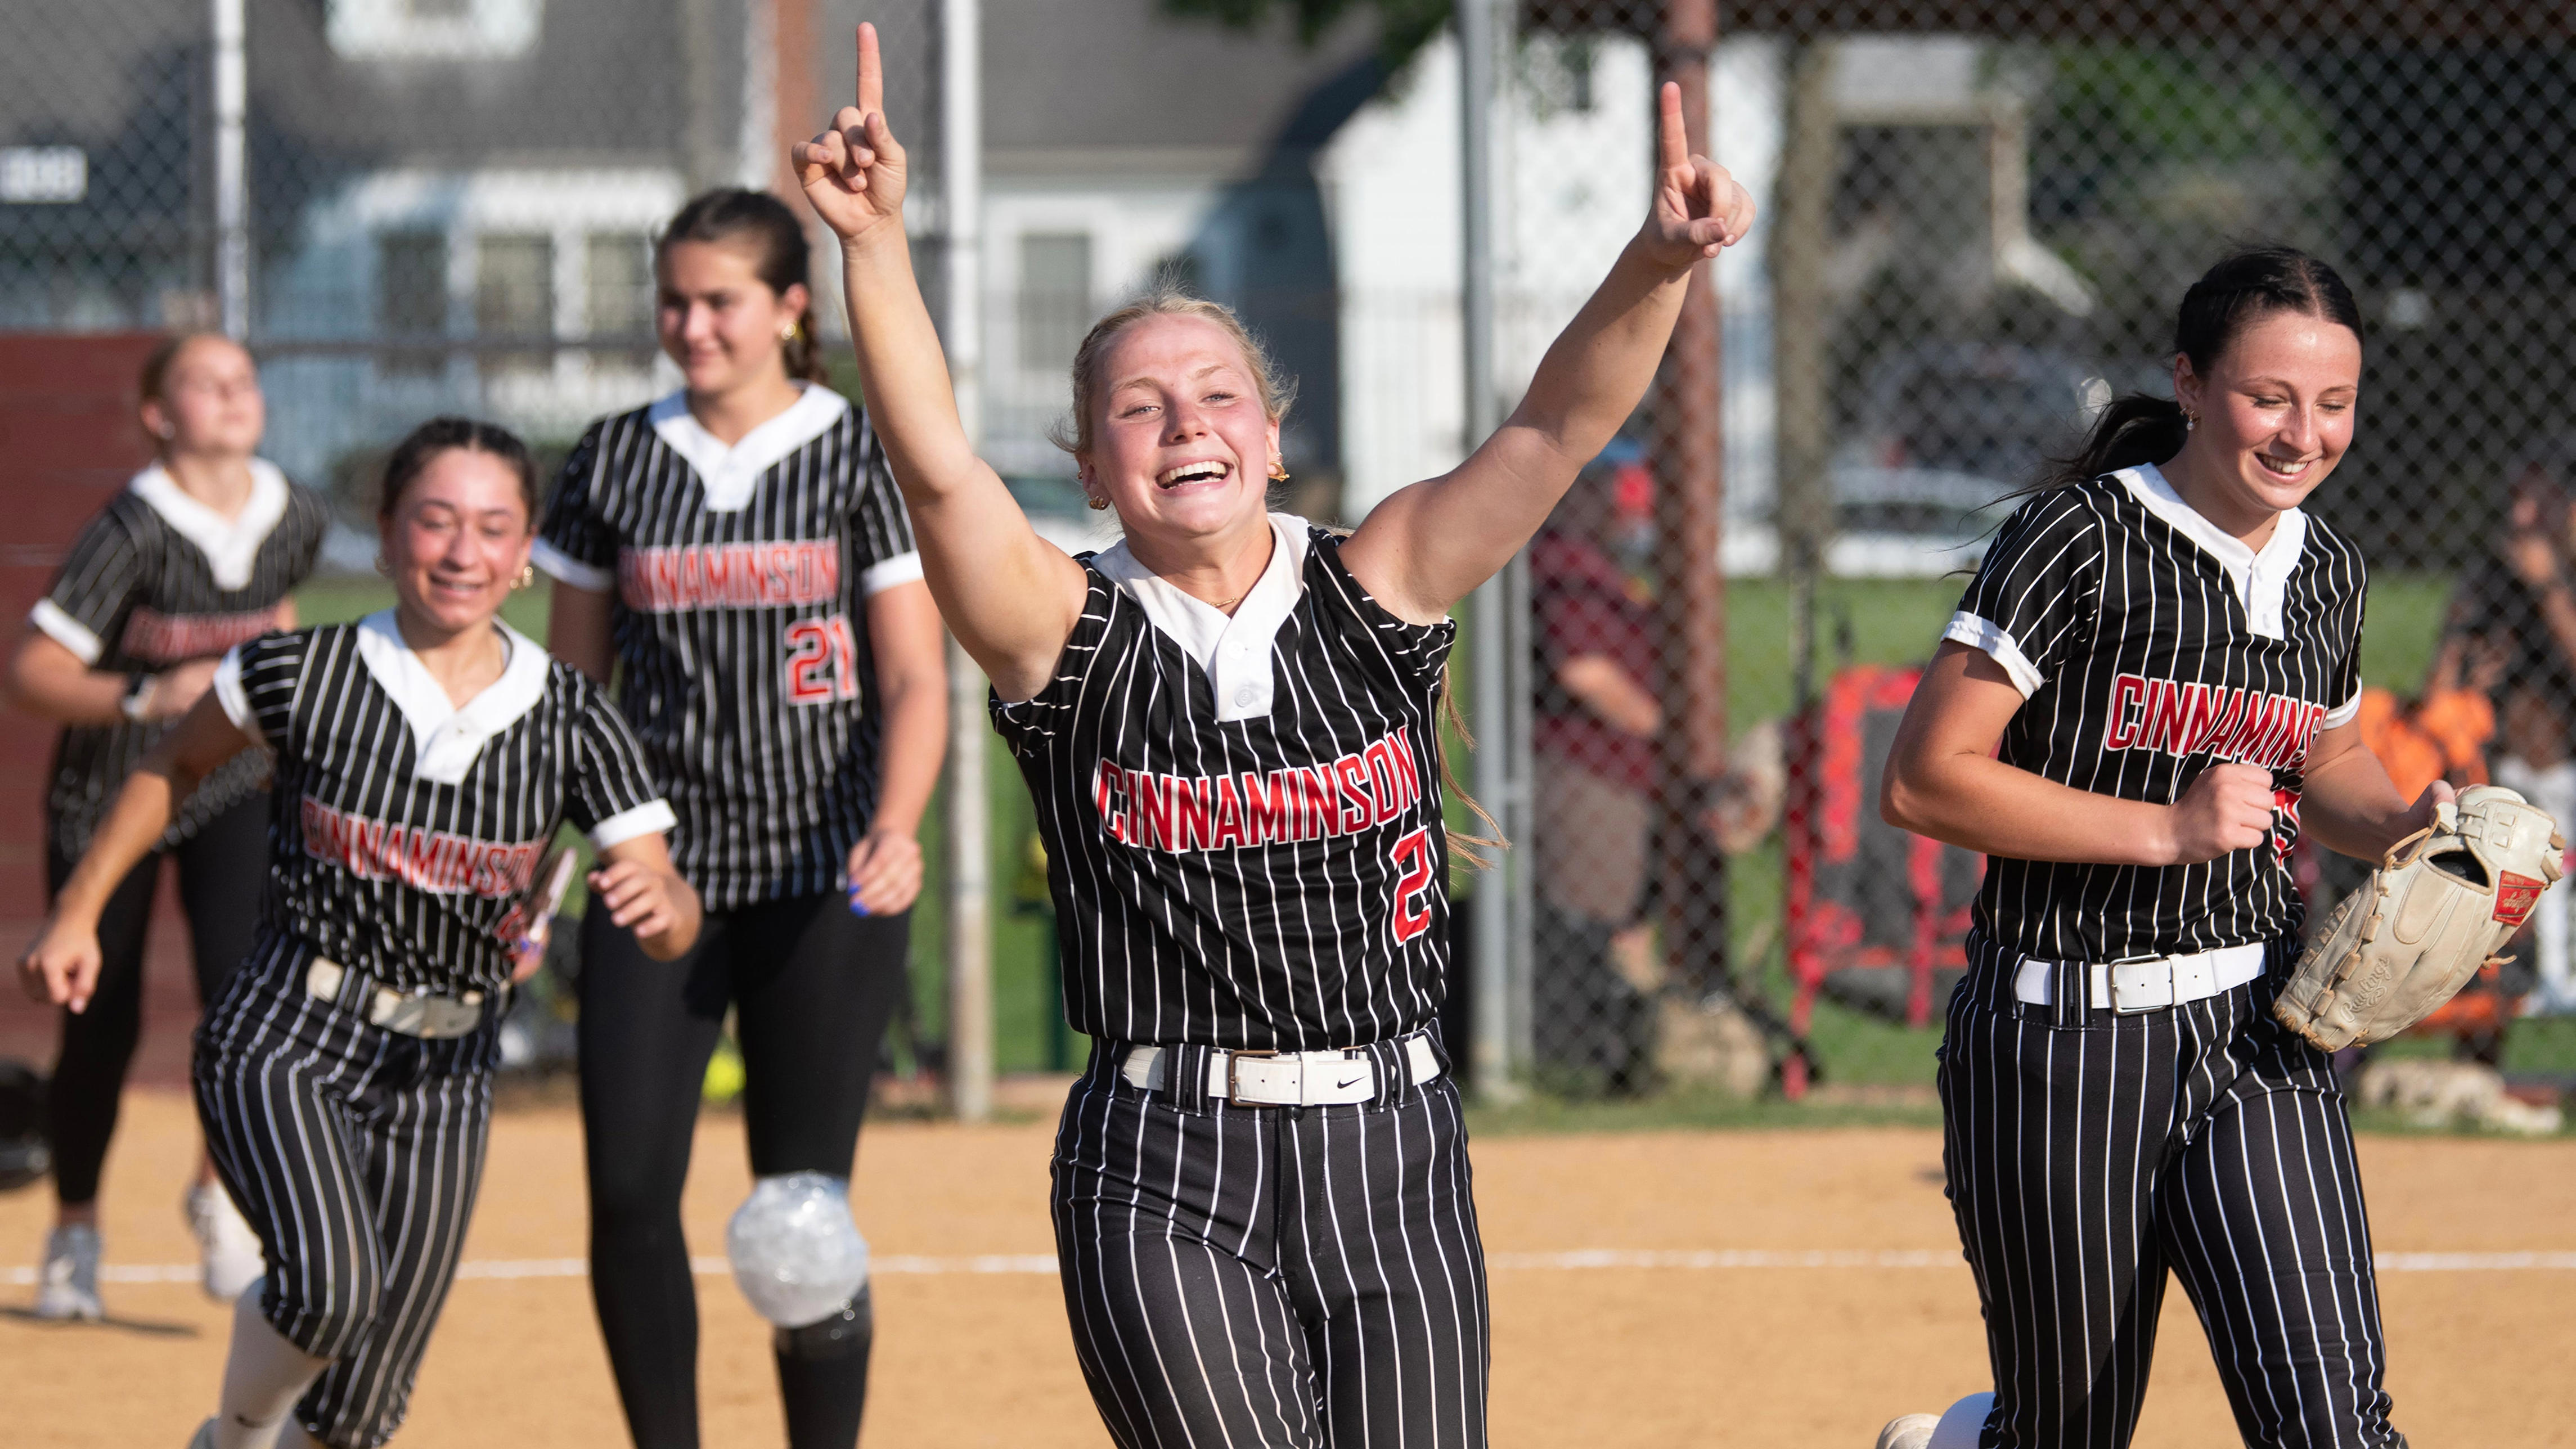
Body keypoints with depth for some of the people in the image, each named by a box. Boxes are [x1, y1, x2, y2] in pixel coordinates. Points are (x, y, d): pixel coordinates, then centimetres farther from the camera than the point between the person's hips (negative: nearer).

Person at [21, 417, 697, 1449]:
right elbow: (179, 765, 11)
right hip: (287, 1029, -3)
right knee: (333, 1282, -29)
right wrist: (78, 912, 11)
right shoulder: (303, 674, -9)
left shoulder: (570, 724, -5)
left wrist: (656, 900, -31)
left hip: (444, 1070, 3)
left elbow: (674, 927, -8)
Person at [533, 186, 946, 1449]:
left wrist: (893, 829, -21)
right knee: (628, 1192, -9)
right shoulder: (614, 462, 8)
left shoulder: (864, 458, 0)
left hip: (821, 882, -2)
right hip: (658, 873, 2)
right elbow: (573, 682, 15)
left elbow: (915, 680, -4)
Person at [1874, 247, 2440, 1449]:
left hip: (2258, 1034, 5)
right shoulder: (2081, 540, -12)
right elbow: (1923, 781, -16)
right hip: (2063, 1047, -5)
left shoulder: (2327, 571, 9)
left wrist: (2397, 827, 5)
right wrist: (2165, 830, -20)